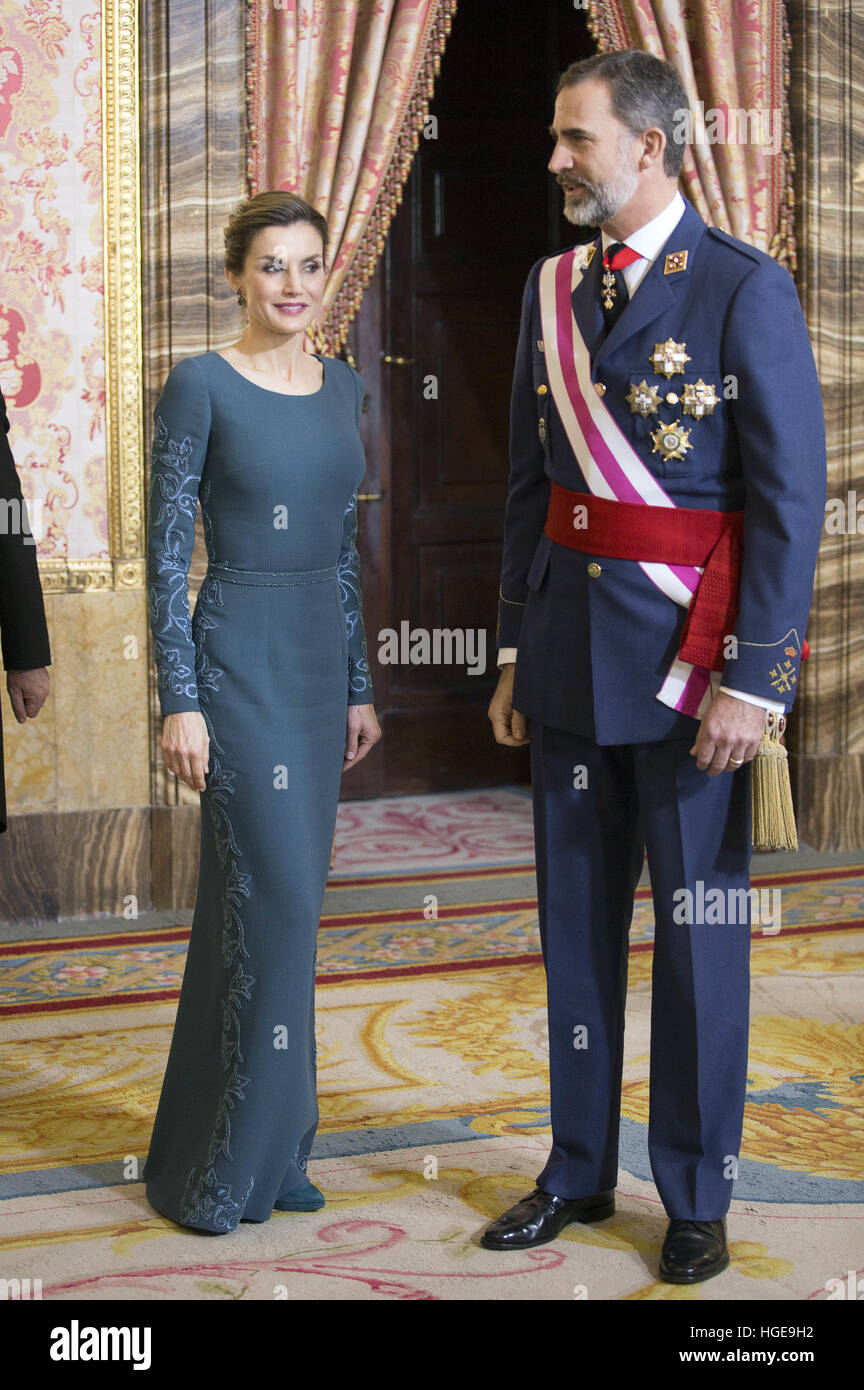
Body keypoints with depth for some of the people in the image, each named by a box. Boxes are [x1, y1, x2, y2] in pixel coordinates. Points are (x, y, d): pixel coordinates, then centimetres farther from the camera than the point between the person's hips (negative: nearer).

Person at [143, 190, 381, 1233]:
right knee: (276, 898, -9)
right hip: (239, 653, -6)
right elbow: (166, 552, -9)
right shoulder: (201, 387, -8)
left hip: (321, 658, 6)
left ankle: (266, 1151, 21)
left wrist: (359, 687, 14)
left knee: (258, 905, 12)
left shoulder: (343, 389, 11)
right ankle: (224, 1168, 4)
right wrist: (179, 703, -14)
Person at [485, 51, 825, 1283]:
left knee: (698, 935, 4)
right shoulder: (553, 291, 9)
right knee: (577, 922, 13)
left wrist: (753, 680, -17)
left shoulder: (745, 290, -9)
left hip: (689, 655, -6)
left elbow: (790, 496, -12)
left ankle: (698, 1199, 18)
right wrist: (516, 655, 12)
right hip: (570, 655, 6)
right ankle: (579, 1172, 26)